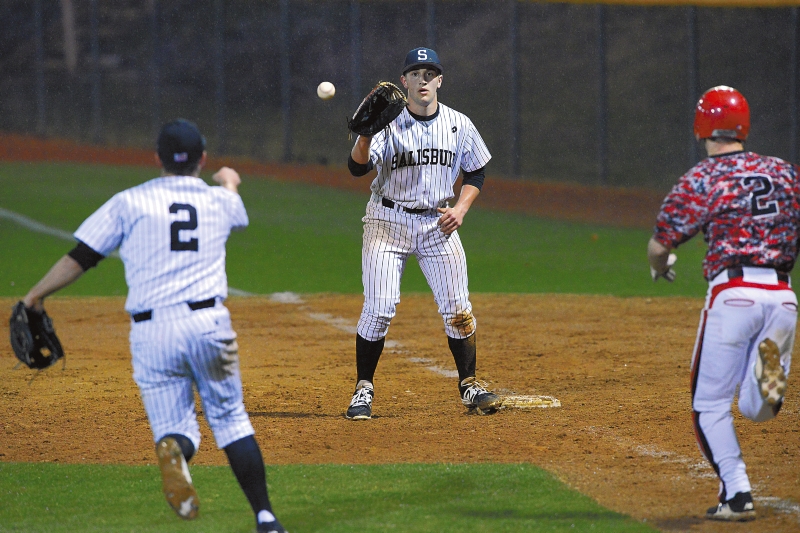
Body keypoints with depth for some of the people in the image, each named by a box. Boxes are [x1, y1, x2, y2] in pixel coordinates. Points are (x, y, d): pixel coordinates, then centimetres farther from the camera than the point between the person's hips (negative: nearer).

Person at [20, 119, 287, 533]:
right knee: (230, 418, 12)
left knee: (173, 424, 7)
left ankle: (173, 451, -30)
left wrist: (35, 296, 14)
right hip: (207, 323, 1)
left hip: (151, 332, -1)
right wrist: (229, 181, 62)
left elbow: (82, 257, 3)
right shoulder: (218, 200, 12)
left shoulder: (130, 202, 5)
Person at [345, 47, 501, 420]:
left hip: (438, 223, 3)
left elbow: (476, 172, 12)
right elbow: (357, 167, -23)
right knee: (379, 308, -9)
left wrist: (460, 208, -3)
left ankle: (469, 385, 11)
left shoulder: (459, 125, 0)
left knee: (457, 309, -1)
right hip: (388, 221, -3)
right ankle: (363, 389, 2)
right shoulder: (389, 124, -11)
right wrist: (366, 133, -42)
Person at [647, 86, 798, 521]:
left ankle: (736, 495, -1)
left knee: (710, 404, 9)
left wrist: (660, 266, 22)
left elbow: (658, 246, 0)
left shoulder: (701, 180, -2)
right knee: (756, 409, 14)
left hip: (733, 293, -4)